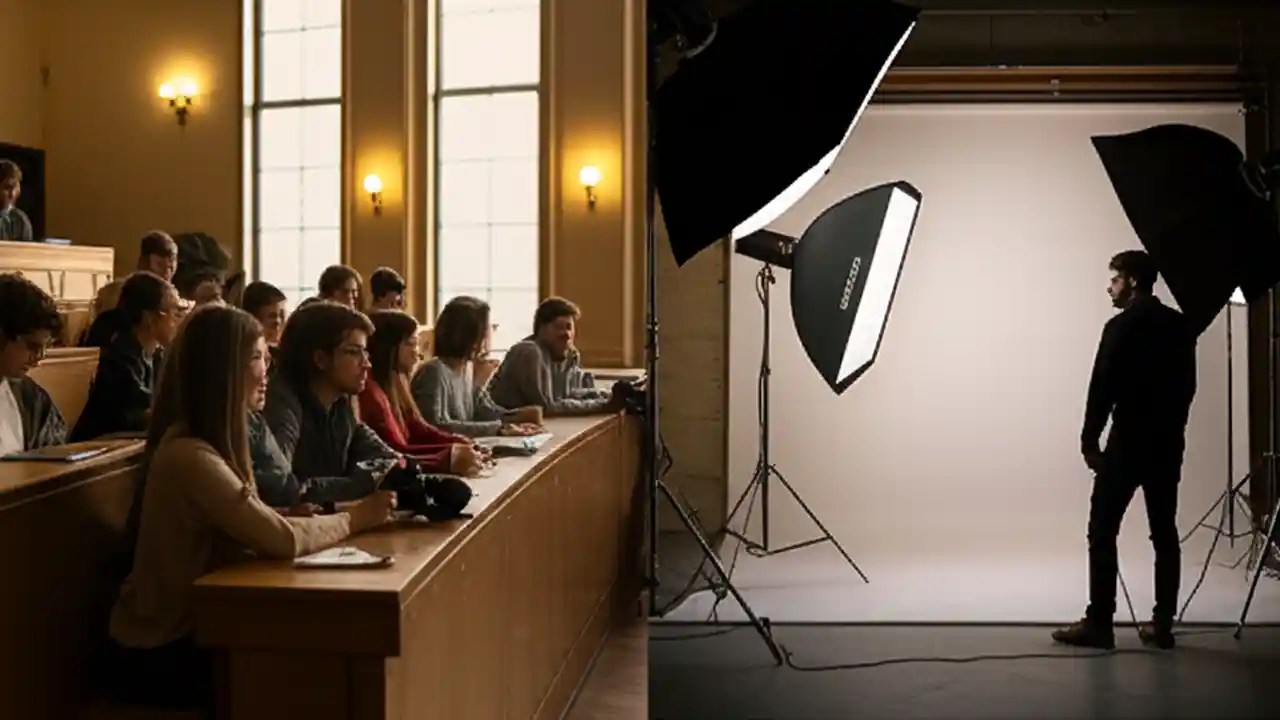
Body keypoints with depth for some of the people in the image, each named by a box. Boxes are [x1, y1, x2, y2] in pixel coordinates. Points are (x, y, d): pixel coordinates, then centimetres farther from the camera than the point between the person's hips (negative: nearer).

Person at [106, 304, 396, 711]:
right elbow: (281, 539, -27)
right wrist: (353, 519, -12)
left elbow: (258, 526, 3)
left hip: (185, 629, 8)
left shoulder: (215, 442, 8)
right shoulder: (191, 457, -25)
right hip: (159, 656, -8)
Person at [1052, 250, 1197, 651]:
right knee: (1164, 533, 7)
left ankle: (1099, 623, -5)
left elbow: (1103, 388, -12)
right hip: (1168, 443, 7)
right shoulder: (1180, 326, 10)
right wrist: (1171, 426, 18)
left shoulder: (1121, 326, -10)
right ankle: (1162, 624, 8)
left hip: (1128, 442, -7)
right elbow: (1187, 384, 13)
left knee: (1102, 532, -2)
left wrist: (1089, 439, -5)